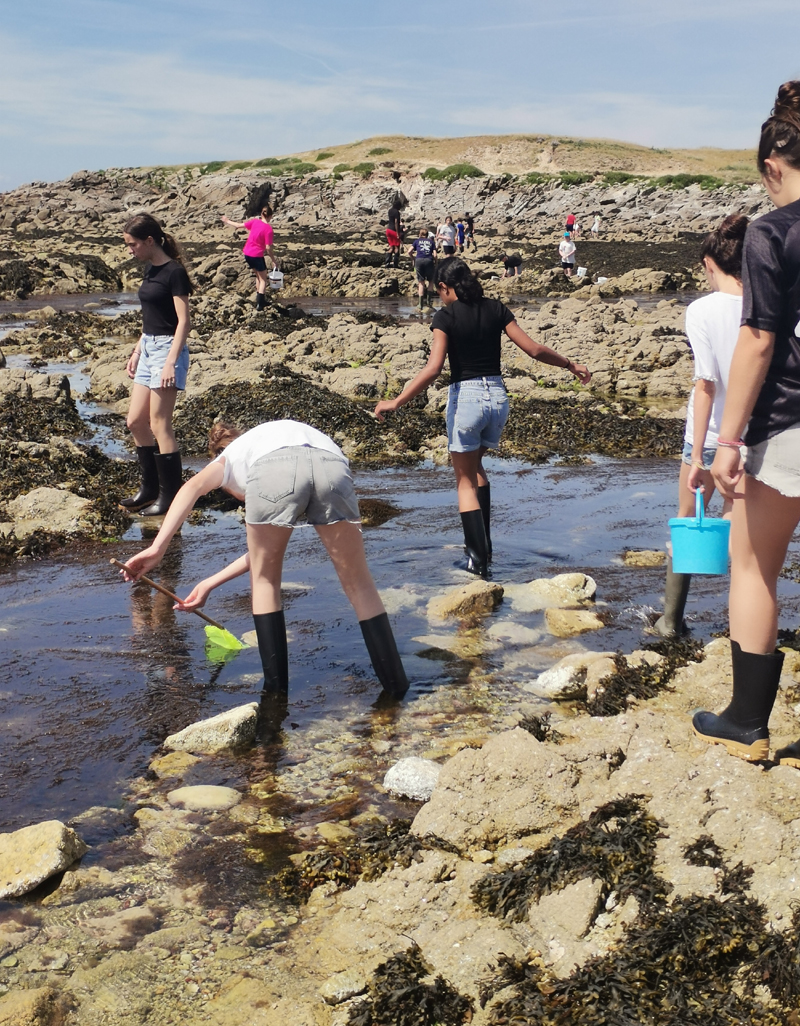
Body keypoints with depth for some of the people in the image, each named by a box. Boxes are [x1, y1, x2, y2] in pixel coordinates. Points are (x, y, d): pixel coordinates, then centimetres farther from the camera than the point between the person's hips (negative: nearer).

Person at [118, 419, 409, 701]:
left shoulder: (230, 456, 38)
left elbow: (193, 486, 12)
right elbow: (262, 551, 47)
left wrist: (157, 547, 5)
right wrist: (210, 583, 53)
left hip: (275, 471, -3)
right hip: (333, 466, 3)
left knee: (264, 577, 22)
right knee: (358, 582, 18)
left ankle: (276, 686, 25)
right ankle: (396, 685, 22)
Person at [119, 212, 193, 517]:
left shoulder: (174, 272, -14)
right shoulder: (149, 269, 12)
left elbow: (183, 321, -17)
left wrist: (171, 363, -23)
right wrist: (137, 351, 19)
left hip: (167, 348, -9)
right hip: (148, 347, 9)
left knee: (159, 425, -6)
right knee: (135, 422, 11)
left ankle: (170, 496, 2)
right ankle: (150, 487, 23)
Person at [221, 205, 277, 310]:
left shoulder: (254, 221, -1)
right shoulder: (269, 229, -16)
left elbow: (240, 225, 10)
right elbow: (268, 247, -16)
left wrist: (227, 221, 27)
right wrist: (273, 260, -4)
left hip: (247, 254, 6)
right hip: (257, 255, -6)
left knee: (258, 276, 22)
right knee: (263, 279, 6)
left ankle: (261, 300, 26)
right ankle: (260, 304, -2)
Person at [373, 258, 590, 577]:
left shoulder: (445, 316, -9)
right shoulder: (496, 309, 4)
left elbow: (433, 368, -21)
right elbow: (534, 349, 3)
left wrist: (396, 402, -20)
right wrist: (570, 365, 17)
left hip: (465, 397, -5)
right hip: (497, 396, 5)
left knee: (465, 480, 8)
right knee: (475, 466, 27)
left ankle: (479, 558, 2)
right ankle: (483, 544, 25)